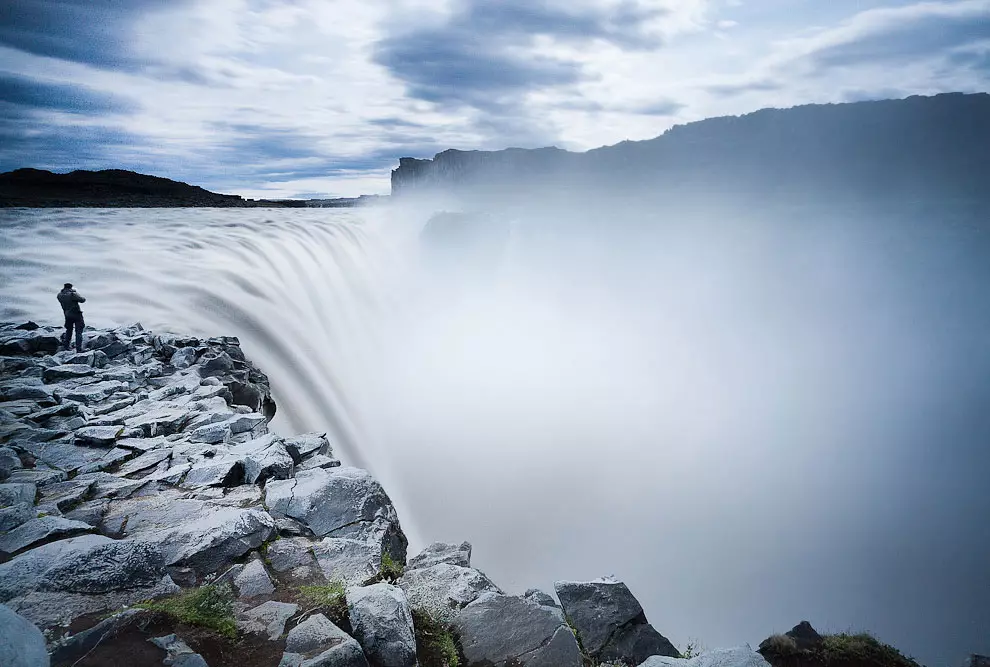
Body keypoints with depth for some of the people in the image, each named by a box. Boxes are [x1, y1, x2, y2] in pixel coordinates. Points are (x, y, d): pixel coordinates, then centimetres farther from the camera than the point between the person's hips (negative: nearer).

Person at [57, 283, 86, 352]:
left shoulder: (60, 295, 0)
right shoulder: (73, 294, -18)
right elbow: (82, 300, -18)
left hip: (67, 315, 6)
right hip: (76, 315, -6)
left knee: (69, 330, 23)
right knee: (78, 331, -2)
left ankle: (65, 346, 25)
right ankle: (78, 348, -7)